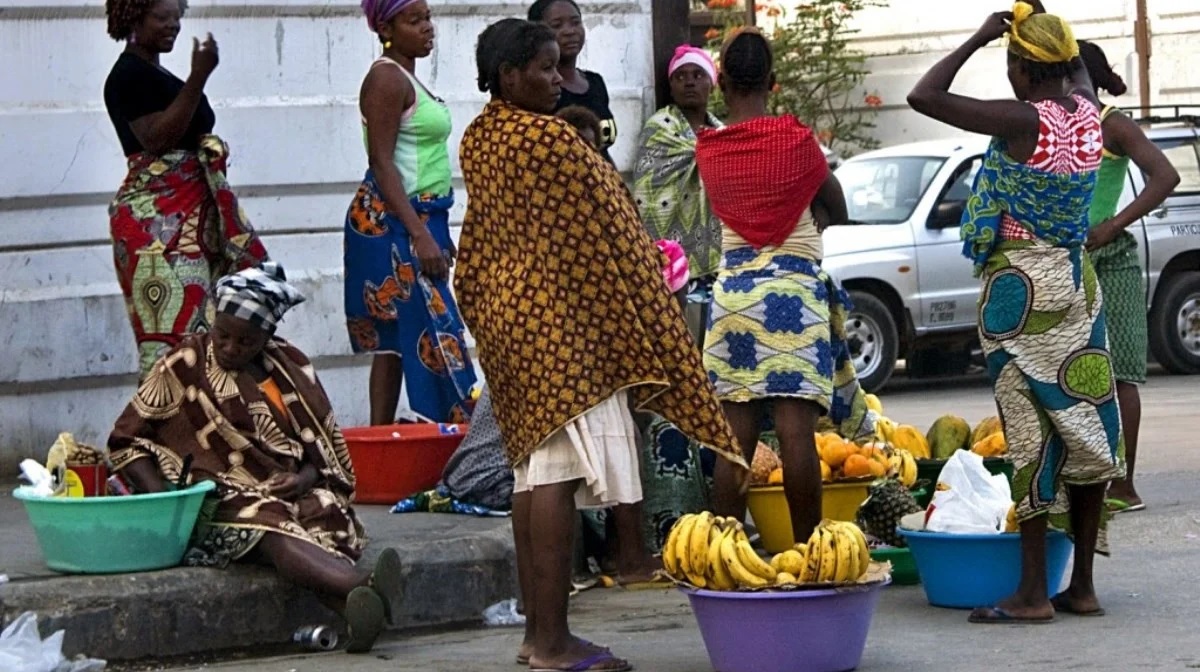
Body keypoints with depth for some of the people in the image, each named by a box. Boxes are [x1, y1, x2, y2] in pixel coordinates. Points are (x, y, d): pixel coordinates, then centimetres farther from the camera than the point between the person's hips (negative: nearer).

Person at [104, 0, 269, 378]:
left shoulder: (156, 73, 17)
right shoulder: (129, 74, -12)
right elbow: (157, 139, -23)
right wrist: (199, 77, -26)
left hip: (188, 213, 10)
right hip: (156, 218, -10)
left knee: (195, 317, 6)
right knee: (173, 323, -14)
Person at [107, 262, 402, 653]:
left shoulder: (290, 367, 16)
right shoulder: (184, 367, 6)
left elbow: (326, 445, 19)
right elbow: (127, 440, 6)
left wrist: (306, 476, -5)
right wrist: (164, 501, -9)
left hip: (288, 490, 4)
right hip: (222, 499, -4)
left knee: (326, 514, -32)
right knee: (270, 528, -37)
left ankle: (359, 608, -63)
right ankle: (365, 589, -64)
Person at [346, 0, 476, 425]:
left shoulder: (406, 78, 18)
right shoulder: (386, 78, -12)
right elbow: (382, 163, -18)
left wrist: (437, 233, 25)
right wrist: (419, 235, -24)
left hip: (419, 218, 10)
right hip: (392, 222, -10)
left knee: (395, 337, 7)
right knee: (431, 331, -12)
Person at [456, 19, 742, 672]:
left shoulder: (477, 140, 12)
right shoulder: (549, 138, -15)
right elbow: (601, 226, -9)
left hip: (503, 311, 10)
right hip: (559, 316, -9)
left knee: (533, 465, 11)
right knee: (560, 474, -9)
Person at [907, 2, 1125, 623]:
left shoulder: (1023, 122, -18)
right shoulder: (1086, 112, 2)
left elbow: (923, 96, -21)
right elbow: (1081, 72, 28)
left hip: (1020, 287, -7)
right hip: (1078, 284, 7)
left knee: (1034, 431, -5)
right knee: (1084, 425, 8)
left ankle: (1033, 592, -3)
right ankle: (1082, 586, 14)